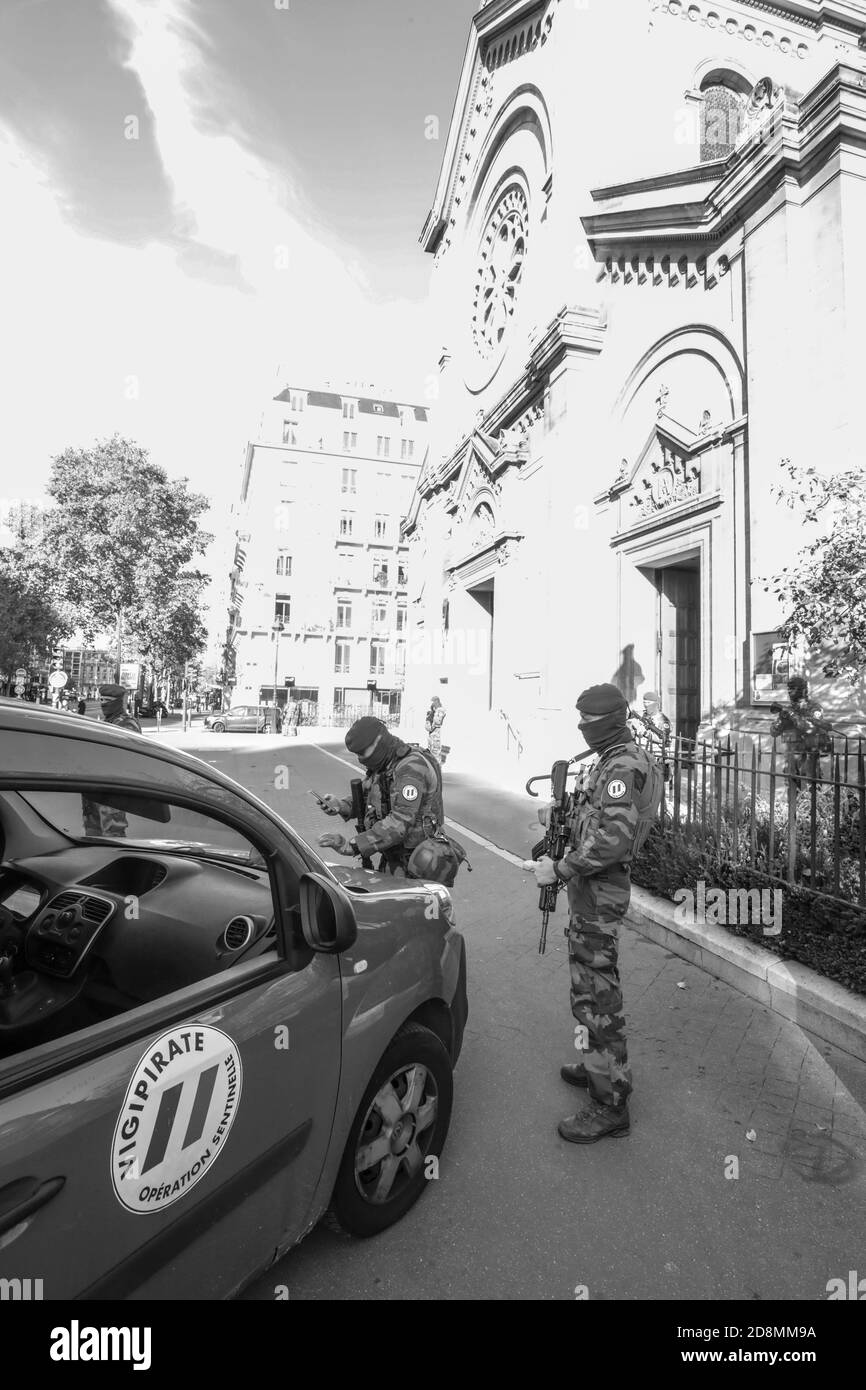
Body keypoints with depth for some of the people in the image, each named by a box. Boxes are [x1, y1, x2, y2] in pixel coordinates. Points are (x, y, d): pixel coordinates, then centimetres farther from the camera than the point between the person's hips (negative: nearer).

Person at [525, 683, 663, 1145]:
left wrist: (559, 870, -24)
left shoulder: (623, 765, -20)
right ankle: (601, 1066, 39)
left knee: (595, 991, -2)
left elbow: (613, 838, -29)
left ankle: (610, 1103, 10)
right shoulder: (613, 760, 12)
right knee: (595, 982, 22)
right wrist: (562, 816, 9)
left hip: (598, 889, -11)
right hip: (598, 886, 11)